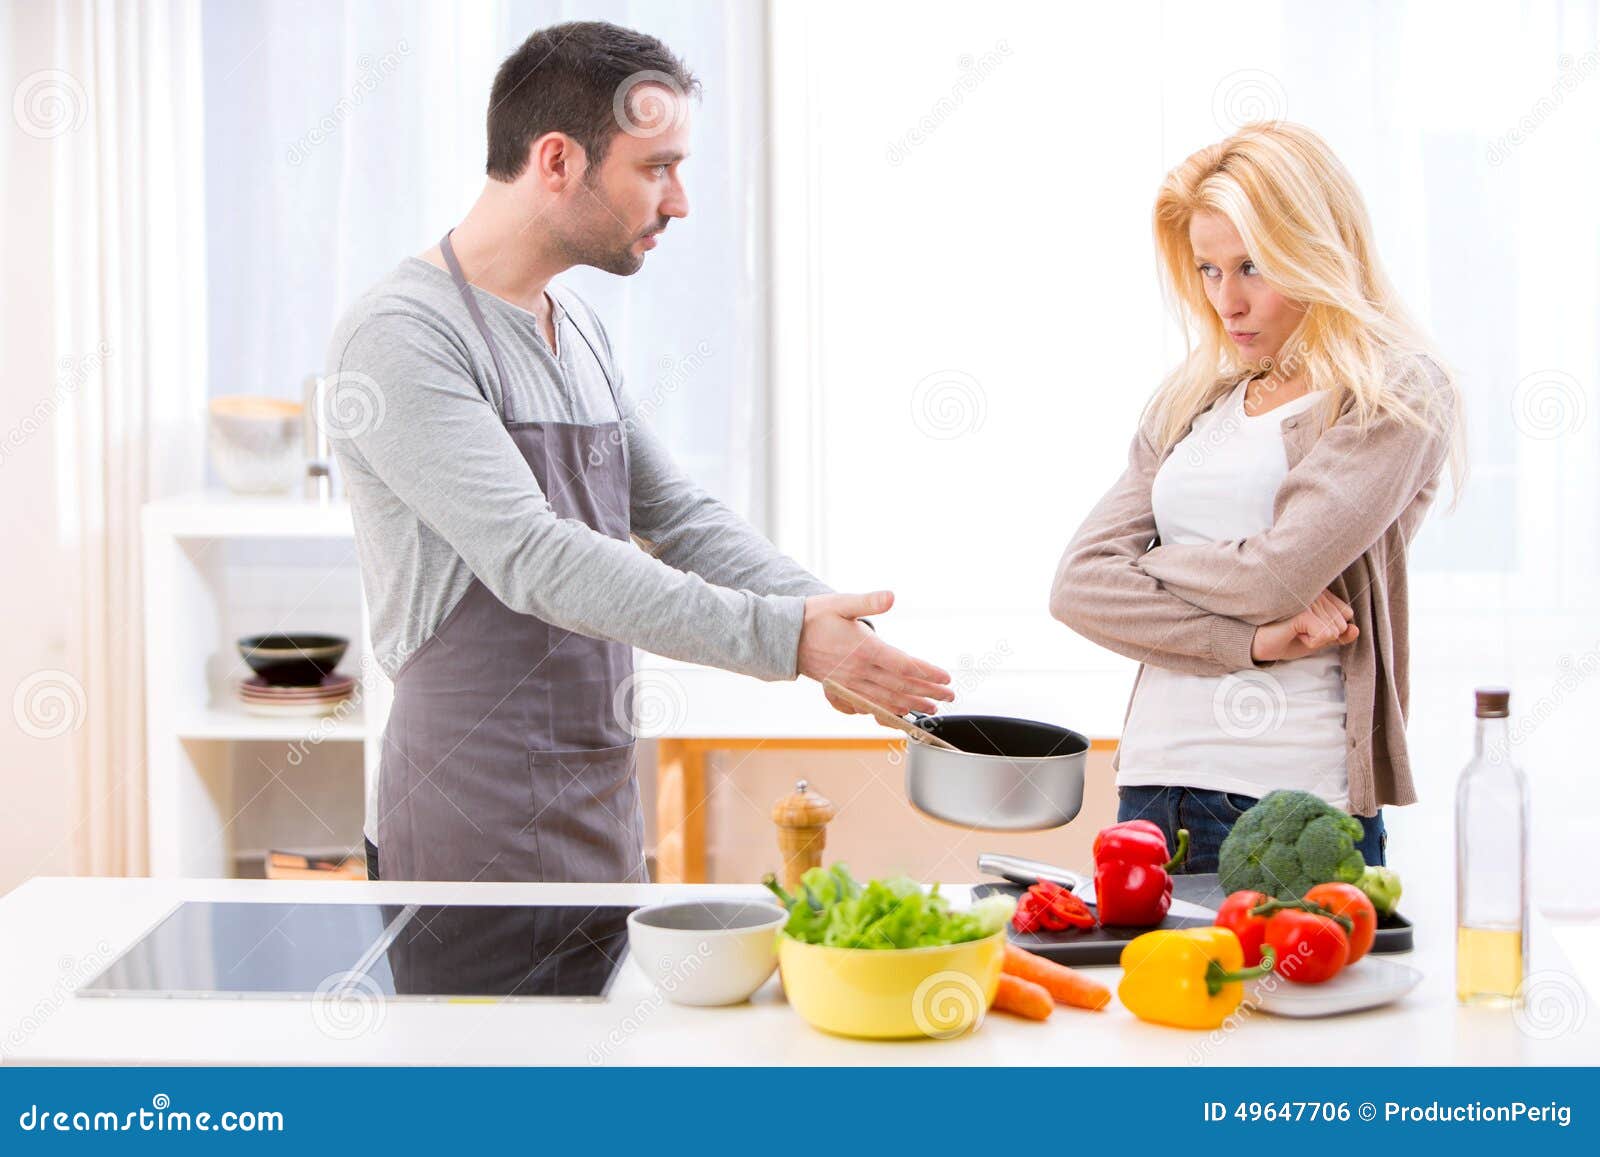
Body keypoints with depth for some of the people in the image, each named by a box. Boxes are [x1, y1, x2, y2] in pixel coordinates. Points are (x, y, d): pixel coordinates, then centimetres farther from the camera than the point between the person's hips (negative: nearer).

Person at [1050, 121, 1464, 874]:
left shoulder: (1397, 395, -2)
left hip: (1296, 806, -5)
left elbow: (1275, 578, -13)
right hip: (1154, 783, 5)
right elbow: (1077, 585, 3)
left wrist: (1146, 561, 4)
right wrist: (1247, 639, -9)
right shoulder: (1190, 402, 14)